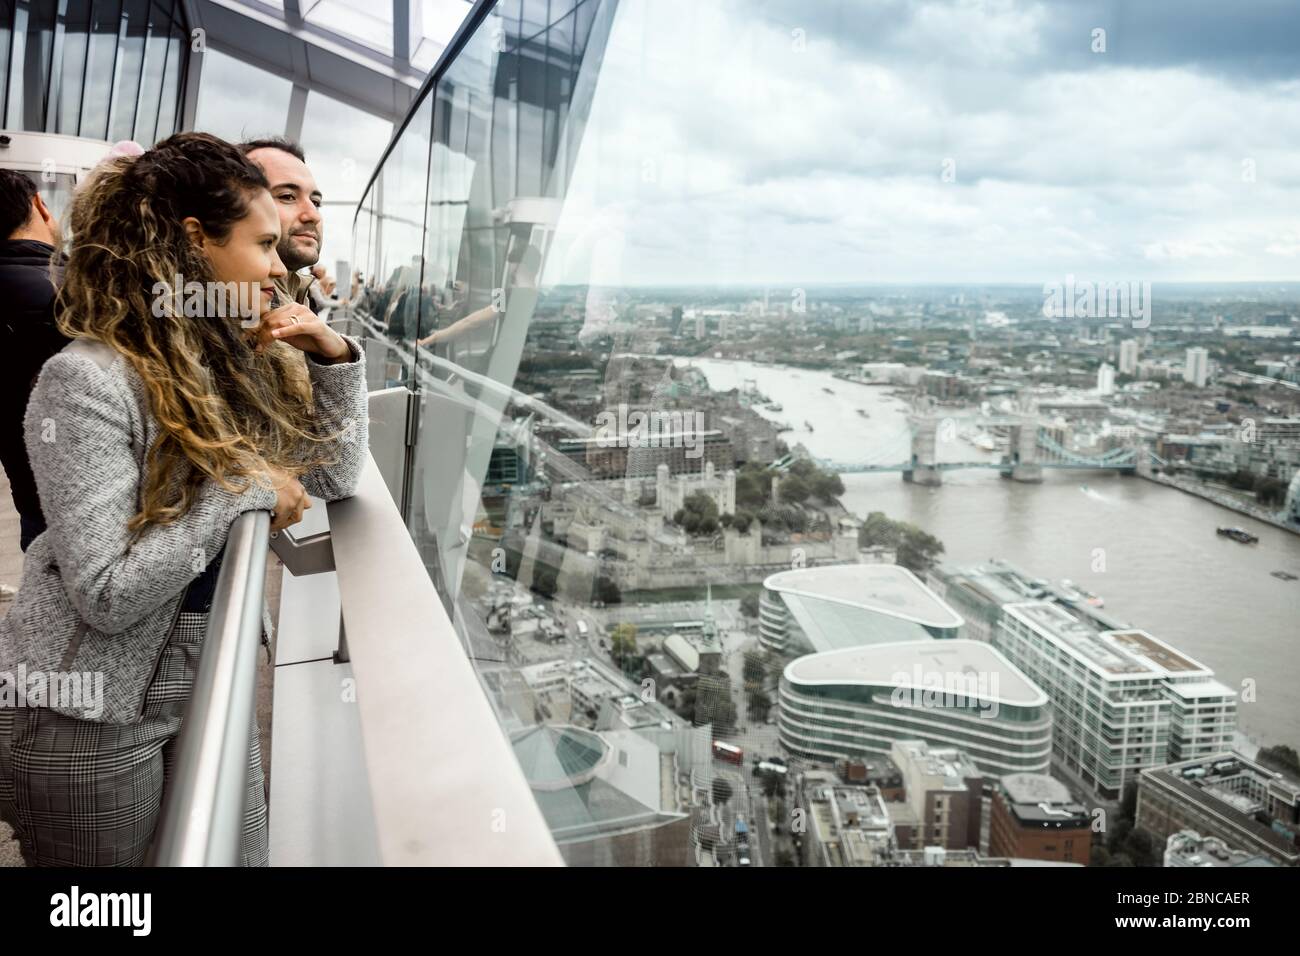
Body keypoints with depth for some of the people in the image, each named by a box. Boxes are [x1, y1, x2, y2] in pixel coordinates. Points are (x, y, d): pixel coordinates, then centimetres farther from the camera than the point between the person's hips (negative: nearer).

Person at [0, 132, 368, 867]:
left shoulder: (241, 362, 1)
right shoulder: (87, 381, -22)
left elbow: (335, 479, 5)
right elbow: (105, 592, -26)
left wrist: (336, 357, -6)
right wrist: (243, 492, -22)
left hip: (208, 688, 7)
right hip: (89, 720, -6)